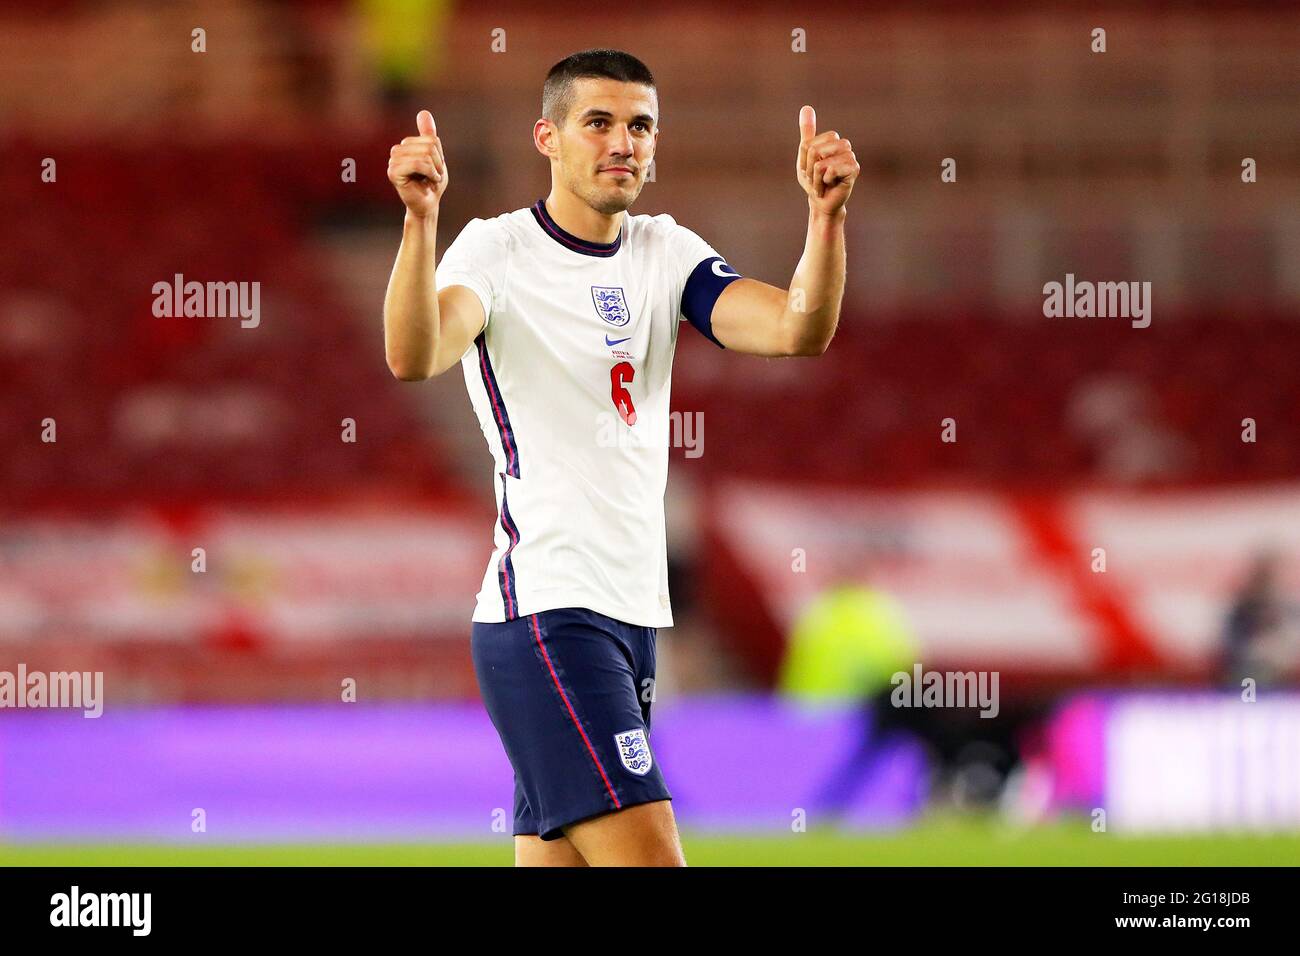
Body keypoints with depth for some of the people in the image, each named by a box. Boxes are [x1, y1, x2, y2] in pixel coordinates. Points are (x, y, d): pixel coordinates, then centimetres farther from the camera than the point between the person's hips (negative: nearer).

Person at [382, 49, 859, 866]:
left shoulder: (665, 254, 10)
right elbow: (414, 357, -27)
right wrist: (420, 218, -42)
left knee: (554, 855, 7)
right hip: (545, 614, -7)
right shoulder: (497, 251, -7)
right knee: (647, 857, -18)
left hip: (631, 614, 7)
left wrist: (827, 213, -21)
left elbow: (798, 331, -4)